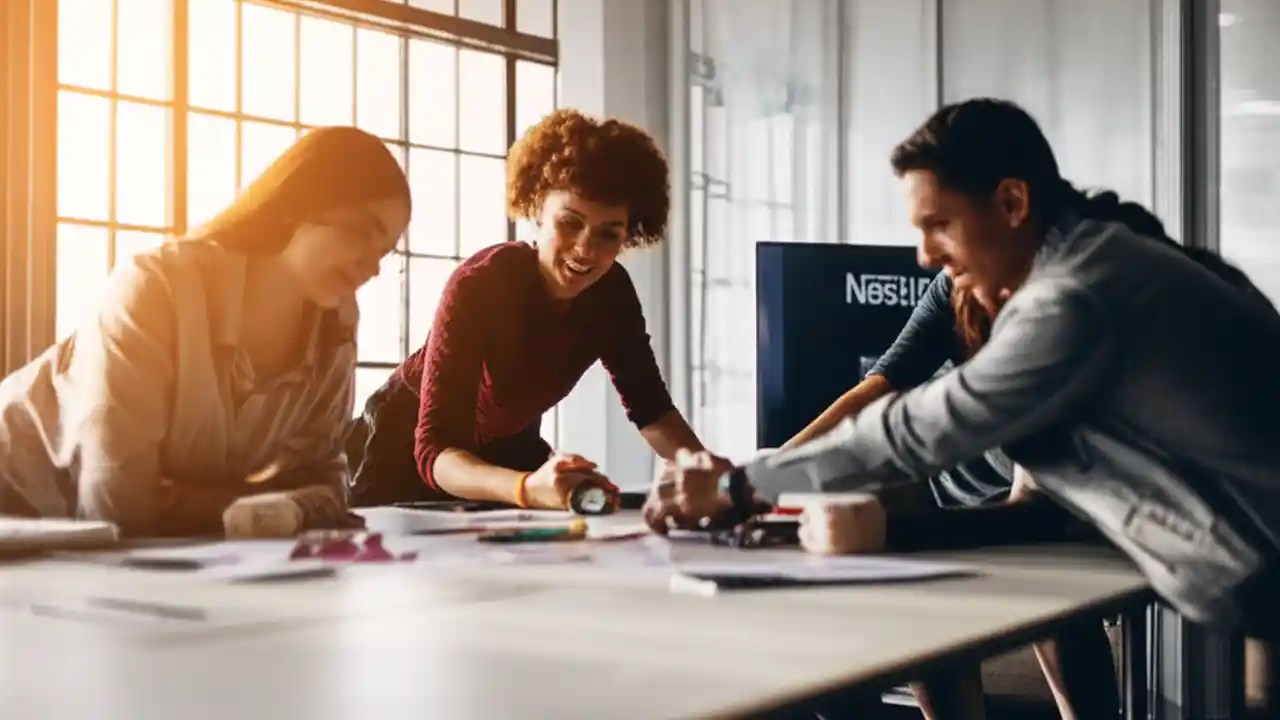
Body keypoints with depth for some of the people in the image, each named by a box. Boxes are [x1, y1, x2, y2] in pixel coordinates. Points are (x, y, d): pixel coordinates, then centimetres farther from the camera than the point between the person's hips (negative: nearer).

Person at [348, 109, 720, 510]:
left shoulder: (611, 291, -17)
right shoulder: (479, 284, -34)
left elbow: (650, 406, -8)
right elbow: (434, 449, -41)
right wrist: (528, 488, -61)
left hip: (503, 446, 5)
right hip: (410, 441, -4)